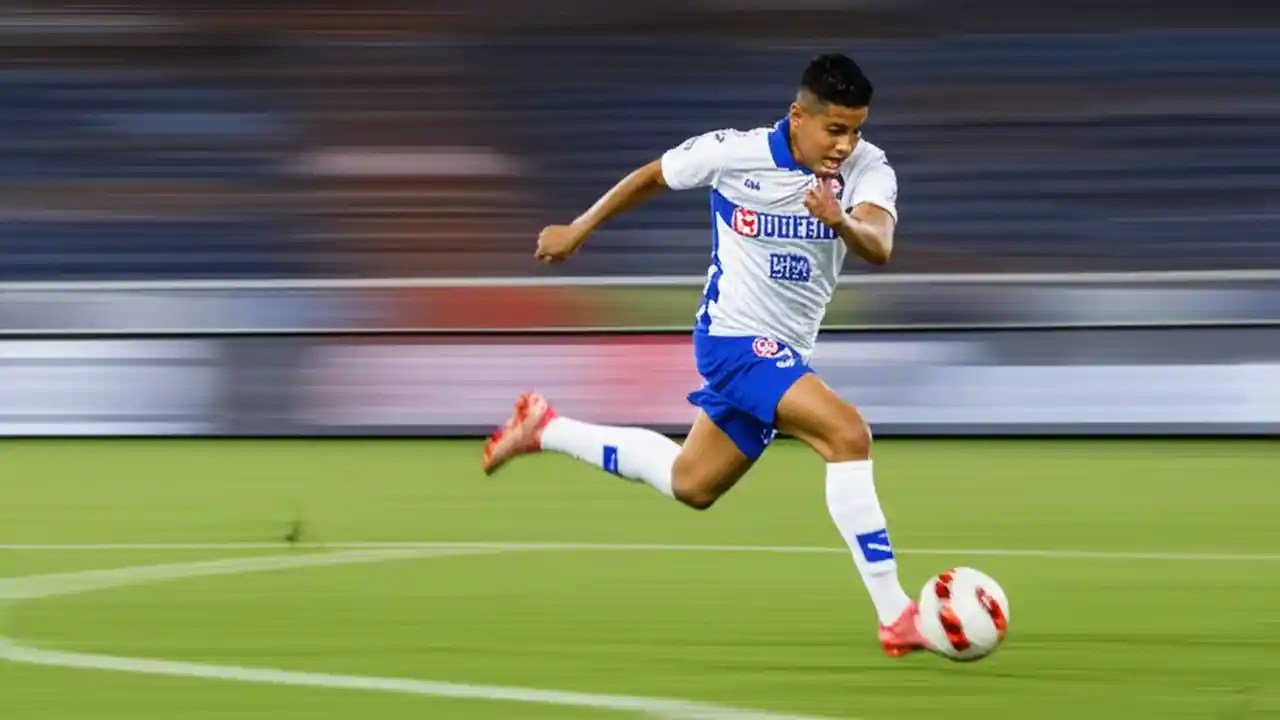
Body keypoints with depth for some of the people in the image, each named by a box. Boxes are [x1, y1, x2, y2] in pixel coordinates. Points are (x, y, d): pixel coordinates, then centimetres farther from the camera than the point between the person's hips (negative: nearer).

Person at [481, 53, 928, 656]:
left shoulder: (868, 168, -12)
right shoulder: (735, 153, -17)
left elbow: (878, 247, -30)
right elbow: (652, 176, 1)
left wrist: (839, 221, -52)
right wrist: (578, 230, 11)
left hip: (786, 352, 6)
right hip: (735, 336, -6)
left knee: (691, 486, 24)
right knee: (847, 432, -27)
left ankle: (544, 429, 43)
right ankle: (896, 618, -28)